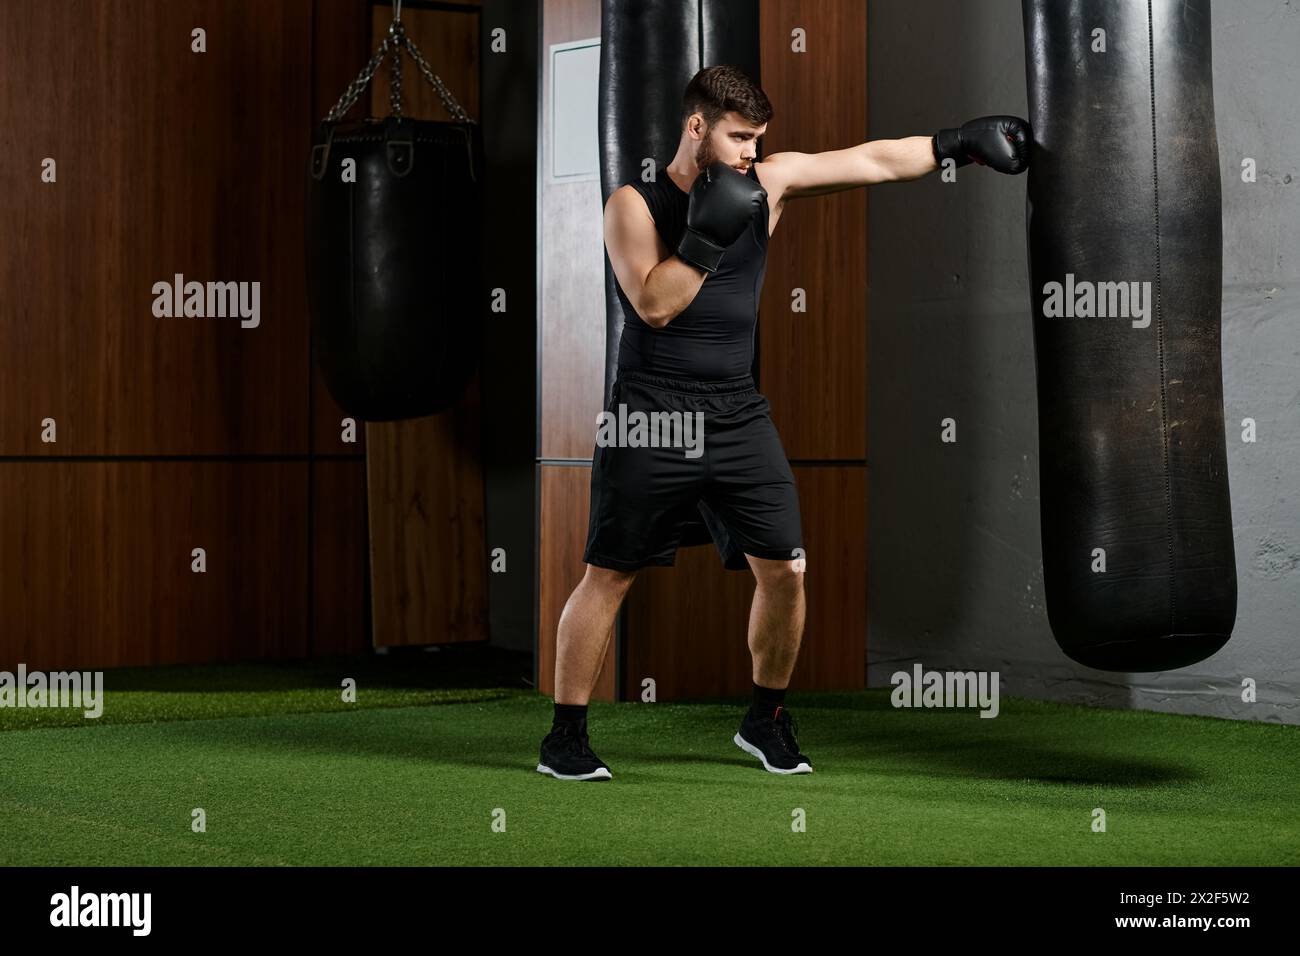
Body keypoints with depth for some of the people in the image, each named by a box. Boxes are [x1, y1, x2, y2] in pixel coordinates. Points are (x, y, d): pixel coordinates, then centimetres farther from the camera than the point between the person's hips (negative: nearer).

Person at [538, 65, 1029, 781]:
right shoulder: (634, 205, -6)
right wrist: (707, 236, -23)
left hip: (735, 416, 4)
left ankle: (765, 721, 19)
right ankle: (565, 736, 8)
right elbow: (653, 304, -18)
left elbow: (876, 161, 4)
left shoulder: (768, 182, 4)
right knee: (607, 576, -1)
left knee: (785, 571, 0)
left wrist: (961, 144, 0)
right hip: (650, 419, -4)